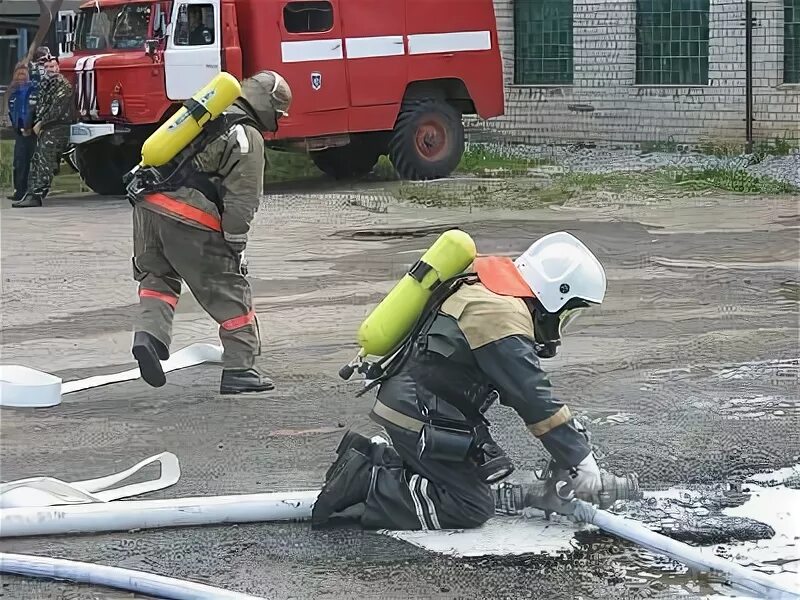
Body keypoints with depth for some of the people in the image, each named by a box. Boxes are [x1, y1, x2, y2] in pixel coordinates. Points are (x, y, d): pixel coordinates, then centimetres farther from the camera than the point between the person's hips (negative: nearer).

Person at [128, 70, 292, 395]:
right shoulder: (249, 137, -2)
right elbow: (241, 200, -7)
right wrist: (235, 247, -3)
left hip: (148, 203, 7)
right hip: (189, 220, -7)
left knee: (157, 276, 23)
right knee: (231, 291, 6)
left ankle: (149, 332, -2)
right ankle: (240, 368, 8)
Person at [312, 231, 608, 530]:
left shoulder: (491, 291, 10)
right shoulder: (503, 315, -22)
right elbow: (535, 400, -21)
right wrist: (578, 459, -13)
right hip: (419, 418, -10)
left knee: (492, 469, 15)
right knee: (472, 508, -8)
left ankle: (371, 455, 14)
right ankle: (362, 484, -10)